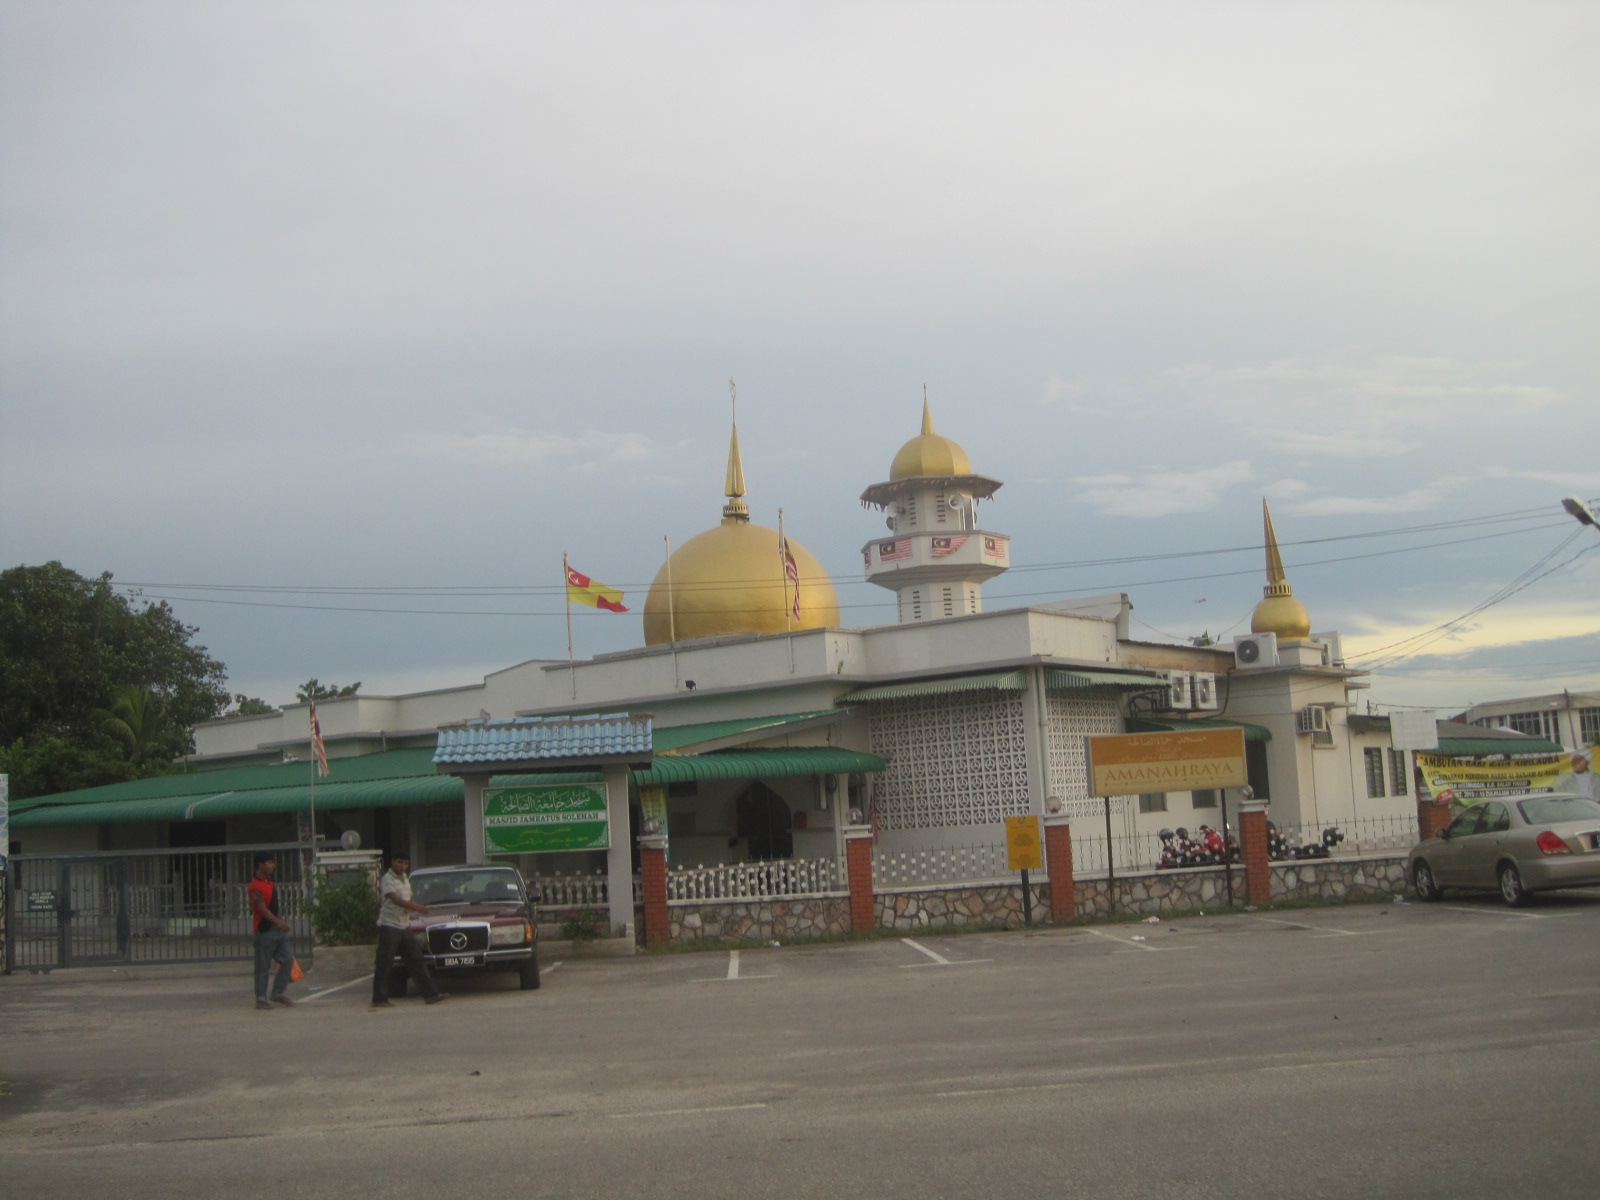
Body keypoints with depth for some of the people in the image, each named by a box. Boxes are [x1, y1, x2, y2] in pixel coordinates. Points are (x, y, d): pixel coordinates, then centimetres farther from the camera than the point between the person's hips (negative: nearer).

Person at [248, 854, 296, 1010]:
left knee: (288, 959, 3)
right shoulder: (255, 887, -16)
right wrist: (278, 921, -41)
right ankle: (261, 998, 8)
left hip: (278, 929, 8)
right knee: (263, 966, -1)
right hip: (264, 931, -8)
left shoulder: (270, 881, 12)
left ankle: (279, 992, 14)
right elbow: (262, 908, -31)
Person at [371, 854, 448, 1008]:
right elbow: (396, 900, -23)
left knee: (416, 961, 5)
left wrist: (414, 907, -2)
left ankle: (431, 994, 5)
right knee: (384, 965, -2)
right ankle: (379, 999, 5)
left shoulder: (405, 878, 15)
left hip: (404, 926, 8)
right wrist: (417, 907, -29)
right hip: (389, 926, -8)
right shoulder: (387, 879, -11)